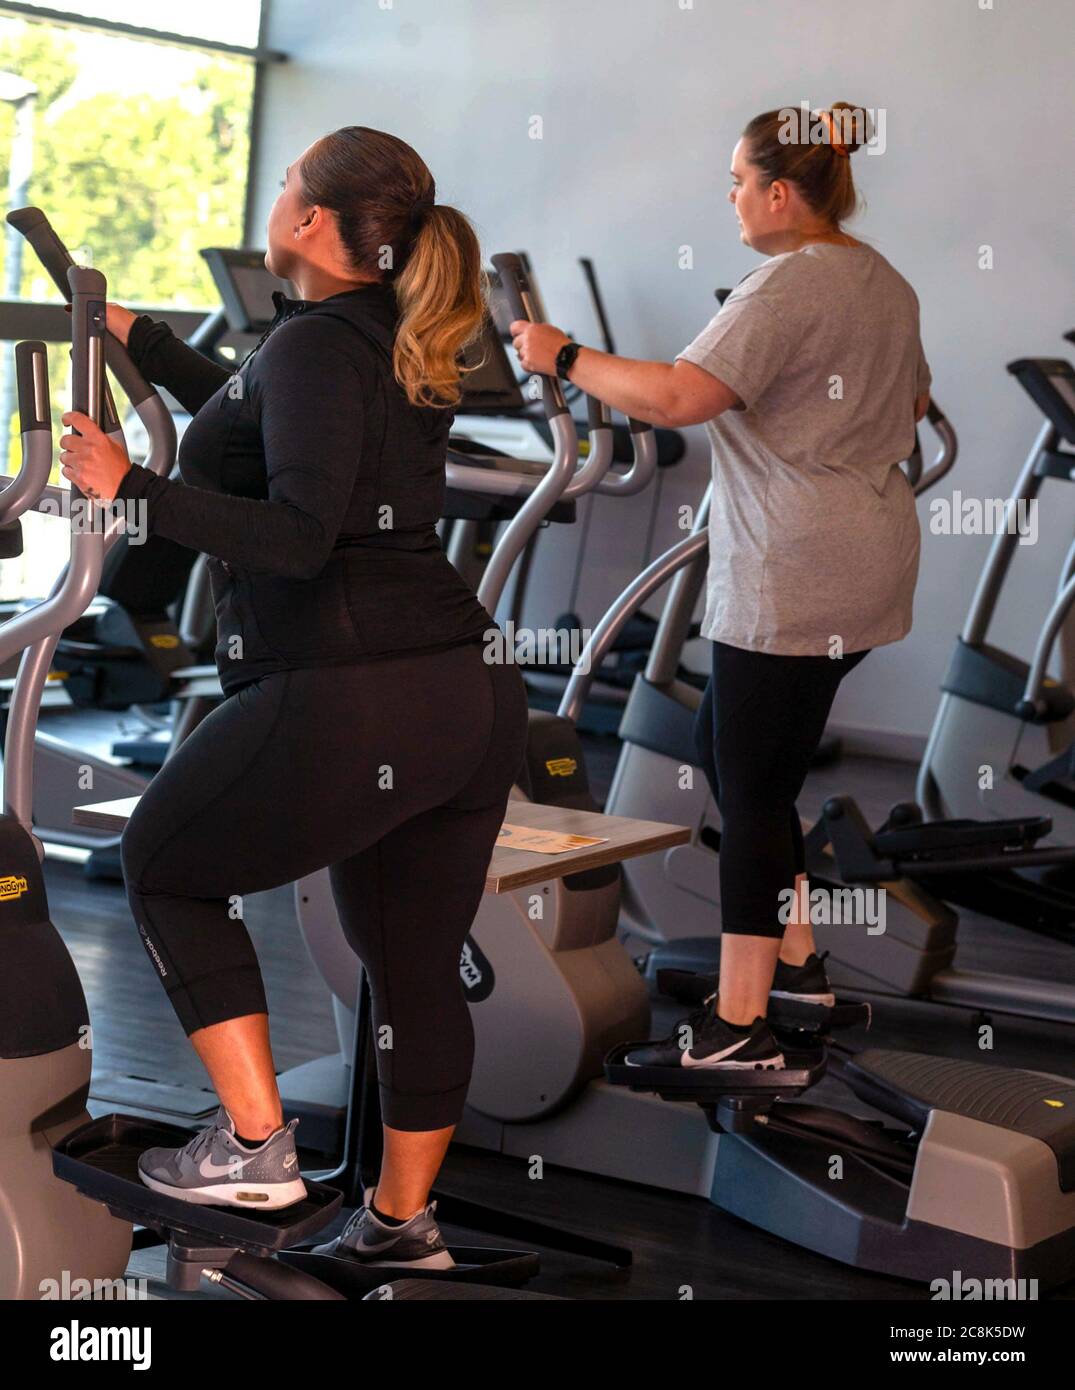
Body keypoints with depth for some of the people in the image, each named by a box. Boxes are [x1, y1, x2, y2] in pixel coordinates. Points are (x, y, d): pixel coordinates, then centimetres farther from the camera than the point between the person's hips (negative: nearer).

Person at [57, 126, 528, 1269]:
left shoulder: (316, 343, -9)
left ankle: (255, 1144, 11)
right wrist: (138, 339, 42)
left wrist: (132, 490, -16)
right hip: (475, 698, 9)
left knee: (164, 867, 14)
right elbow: (261, 420, 35)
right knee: (416, 964, 18)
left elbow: (298, 534, -21)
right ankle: (402, 1223, 30)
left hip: (348, 703, -9)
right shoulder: (395, 344, 18)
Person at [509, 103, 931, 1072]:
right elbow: (914, 406, 29)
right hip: (862, 563, 10)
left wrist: (565, 356, -14)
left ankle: (741, 1024, 1)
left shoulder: (787, 287, -16)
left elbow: (674, 397, -26)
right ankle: (795, 958, 25)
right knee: (727, 746, 19)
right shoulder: (884, 282, 15)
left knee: (753, 788, -4)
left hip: (794, 578, -10)